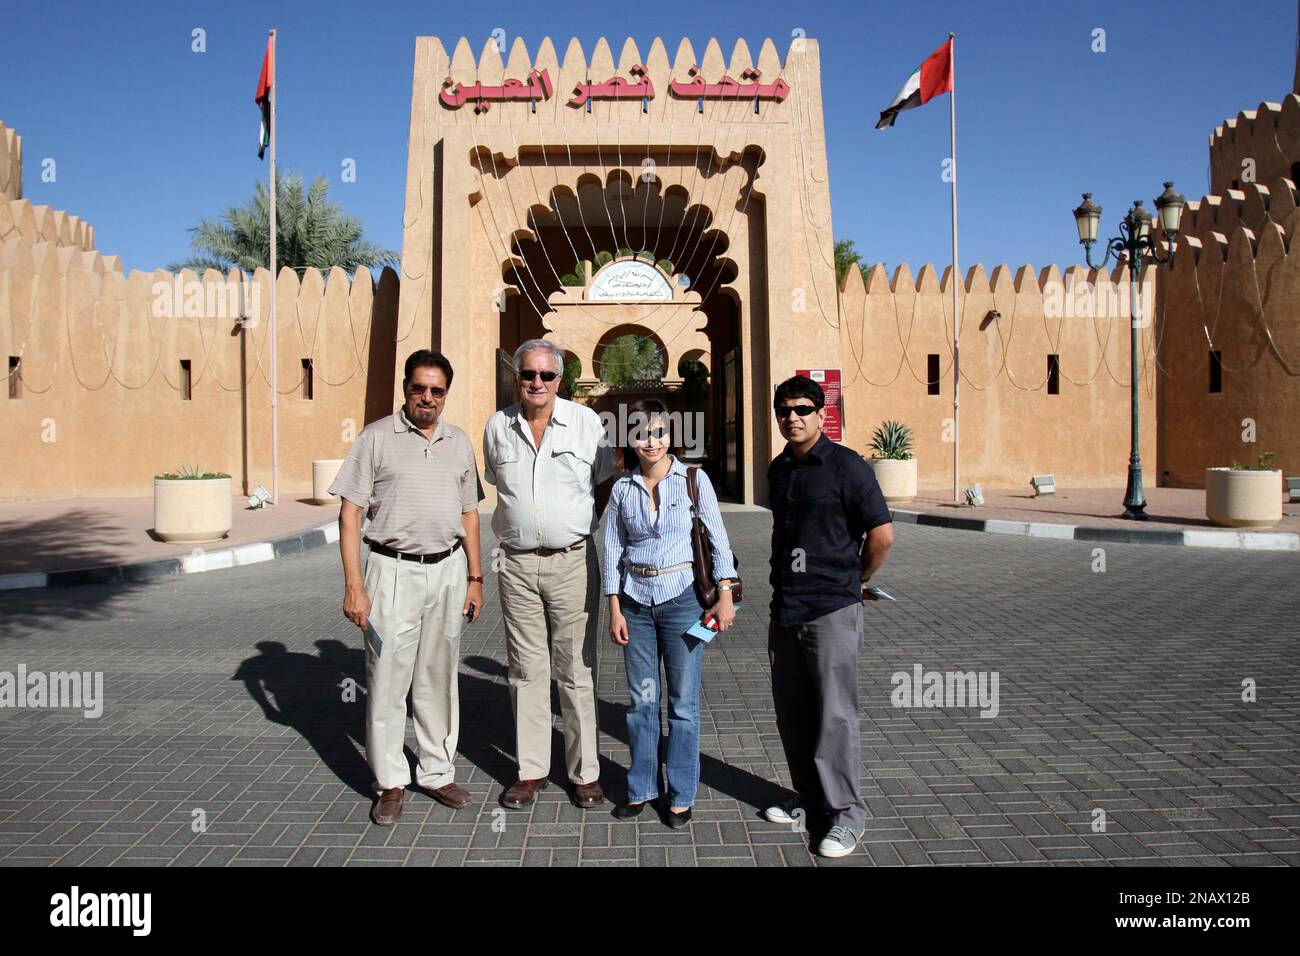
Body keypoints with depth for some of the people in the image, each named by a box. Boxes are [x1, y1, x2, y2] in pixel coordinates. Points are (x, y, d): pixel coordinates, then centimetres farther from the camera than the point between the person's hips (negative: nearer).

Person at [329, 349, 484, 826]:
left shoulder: (459, 442, 10)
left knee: (438, 677, 12)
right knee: (387, 678, 1)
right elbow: (350, 514, -5)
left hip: (448, 569, 4)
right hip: (394, 571, -3)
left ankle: (437, 772, 25)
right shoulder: (376, 438, -2)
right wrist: (354, 585, -12)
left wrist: (474, 577, 11)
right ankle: (391, 782, 16)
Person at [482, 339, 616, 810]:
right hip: (517, 564, 2)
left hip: (573, 560, -2)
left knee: (576, 670, 3)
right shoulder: (498, 426, 5)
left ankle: (585, 772, 16)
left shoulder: (586, 421, -1)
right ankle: (532, 769, 21)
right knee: (527, 670, 9)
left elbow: (606, 485, 8)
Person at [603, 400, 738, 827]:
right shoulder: (622, 489, 3)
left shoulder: (693, 479, -3)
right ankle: (641, 788, 25)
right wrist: (615, 609, 3)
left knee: (684, 701, 4)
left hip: (682, 598, -2)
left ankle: (681, 795, 18)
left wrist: (725, 595, -8)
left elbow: (718, 537, -2)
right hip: (636, 600, 2)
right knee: (642, 699, 10)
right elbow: (613, 550, 7)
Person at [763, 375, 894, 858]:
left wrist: (856, 580, 0)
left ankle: (846, 813, 13)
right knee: (791, 710, 14)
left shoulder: (847, 466, -10)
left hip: (831, 610, -7)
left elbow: (882, 534, -11)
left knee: (835, 714, -1)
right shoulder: (779, 469, 12)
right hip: (785, 609, 7)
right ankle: (809, 796, 30)